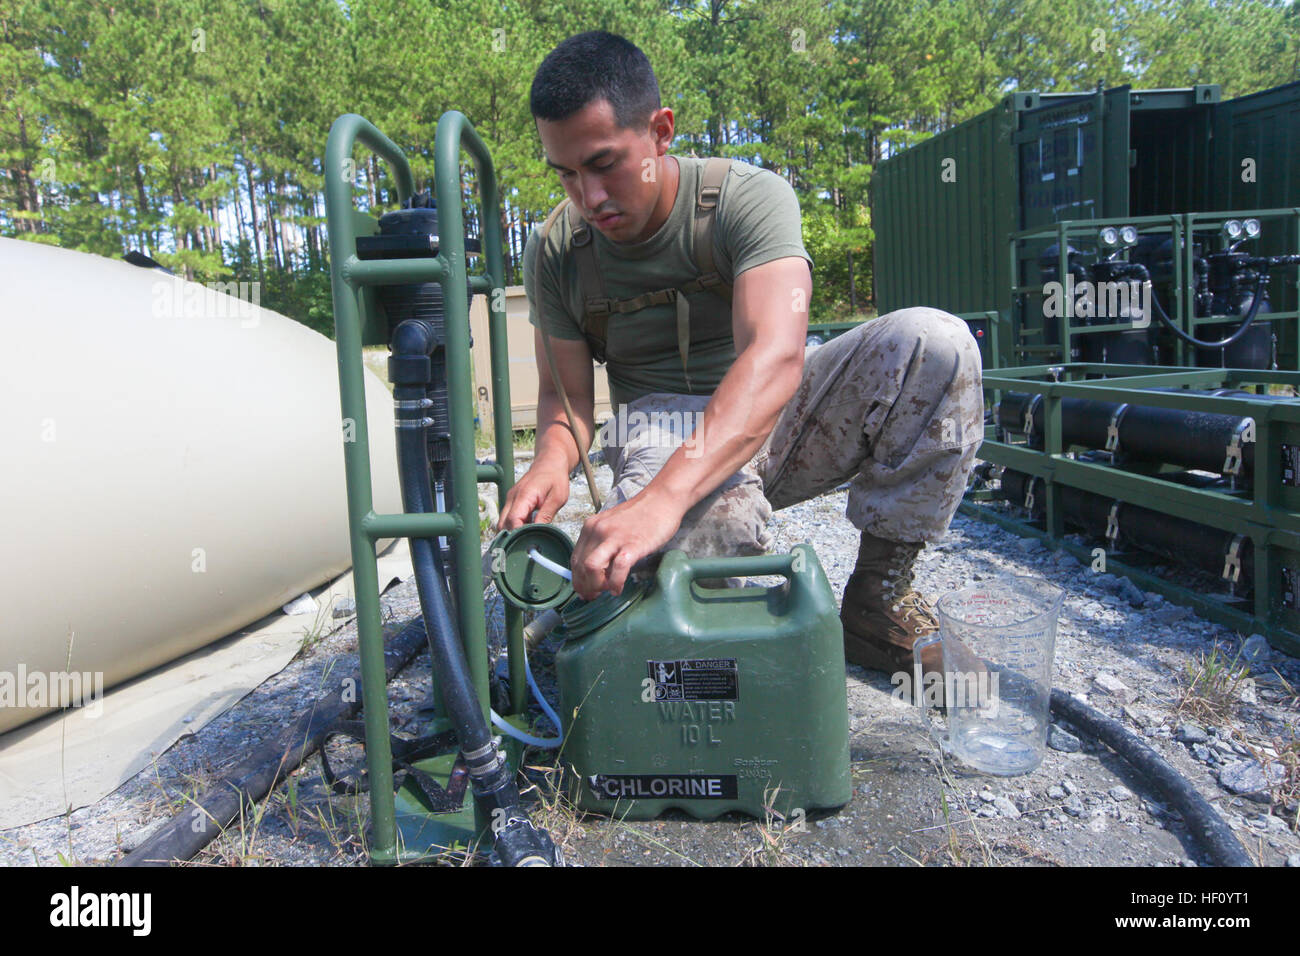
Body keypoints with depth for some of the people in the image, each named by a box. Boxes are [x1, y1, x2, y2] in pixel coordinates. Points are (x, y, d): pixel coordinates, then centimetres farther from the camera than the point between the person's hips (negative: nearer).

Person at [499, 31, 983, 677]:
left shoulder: (749, 197, -17)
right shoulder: (554, 252, -4)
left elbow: (775, 357, -33)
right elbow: (565, 391, 2)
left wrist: (664, 495, -49)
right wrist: (551, 461, -25)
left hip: (774, 417, 1)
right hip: (660, 429, 0)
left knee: (934, 341, -28)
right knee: (699, 523, -40)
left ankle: (876, 602, -17)